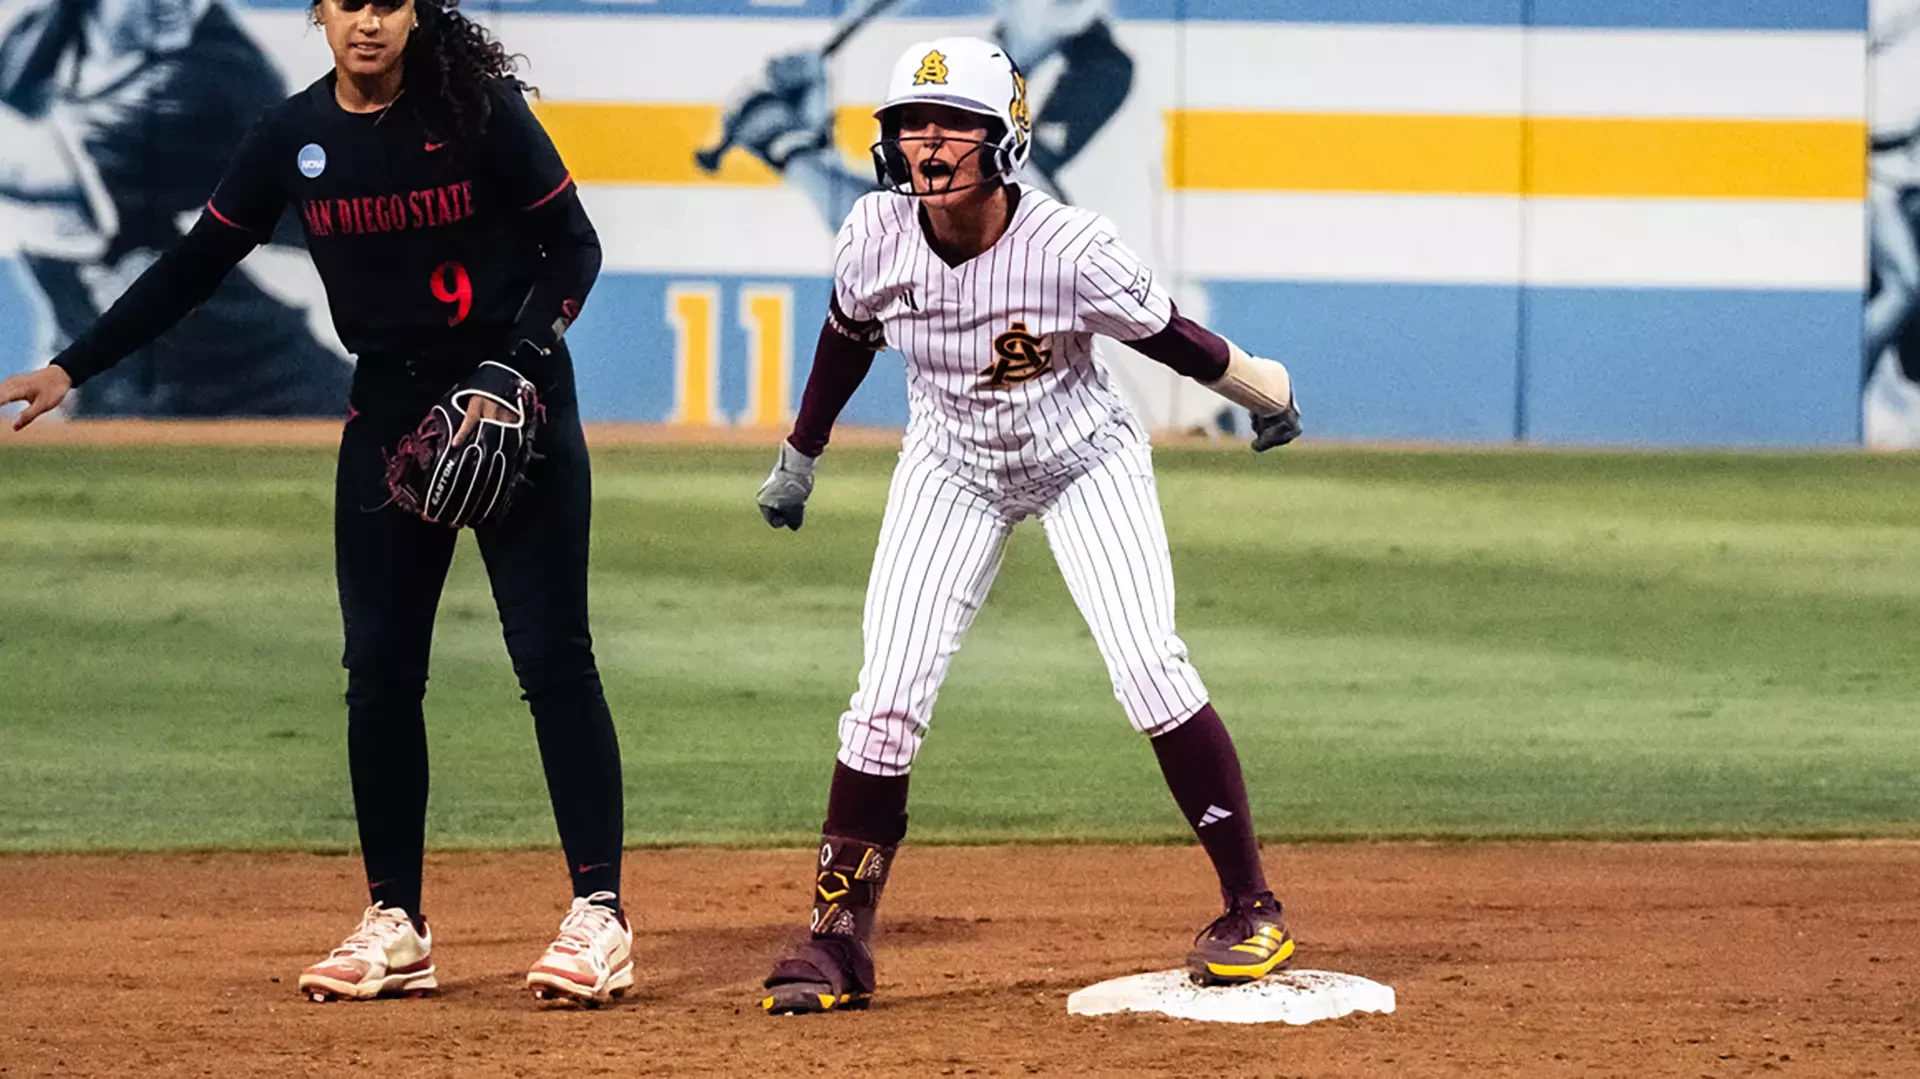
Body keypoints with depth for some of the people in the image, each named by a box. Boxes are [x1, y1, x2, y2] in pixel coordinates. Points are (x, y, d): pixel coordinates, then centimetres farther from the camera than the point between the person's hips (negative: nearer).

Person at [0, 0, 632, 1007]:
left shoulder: (480, 114, -10)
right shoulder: (294, 138, 2)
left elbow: (574, 248, -4)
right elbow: (194, 265, 7)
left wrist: (515, 371, -17)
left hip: (518, 403, -4)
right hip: (389, 411, 4)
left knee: (553, 657, -7)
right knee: (379, 668, 2)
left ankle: (598, 914, -2)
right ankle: (395, 924, 11)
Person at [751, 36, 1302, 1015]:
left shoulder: (1071, 251, -31)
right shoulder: (878, 236, -21)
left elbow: (1169, 337, -13)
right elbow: (849, 335, 2)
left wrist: (1263, 392, 3)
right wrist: (800, 455, 13)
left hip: (1086, 464, -3)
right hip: (951, 472, 3)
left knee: (1149, 668, -17)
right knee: (888, 696, -8)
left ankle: (1251, 908, -3)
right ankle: (839, 937, 3)